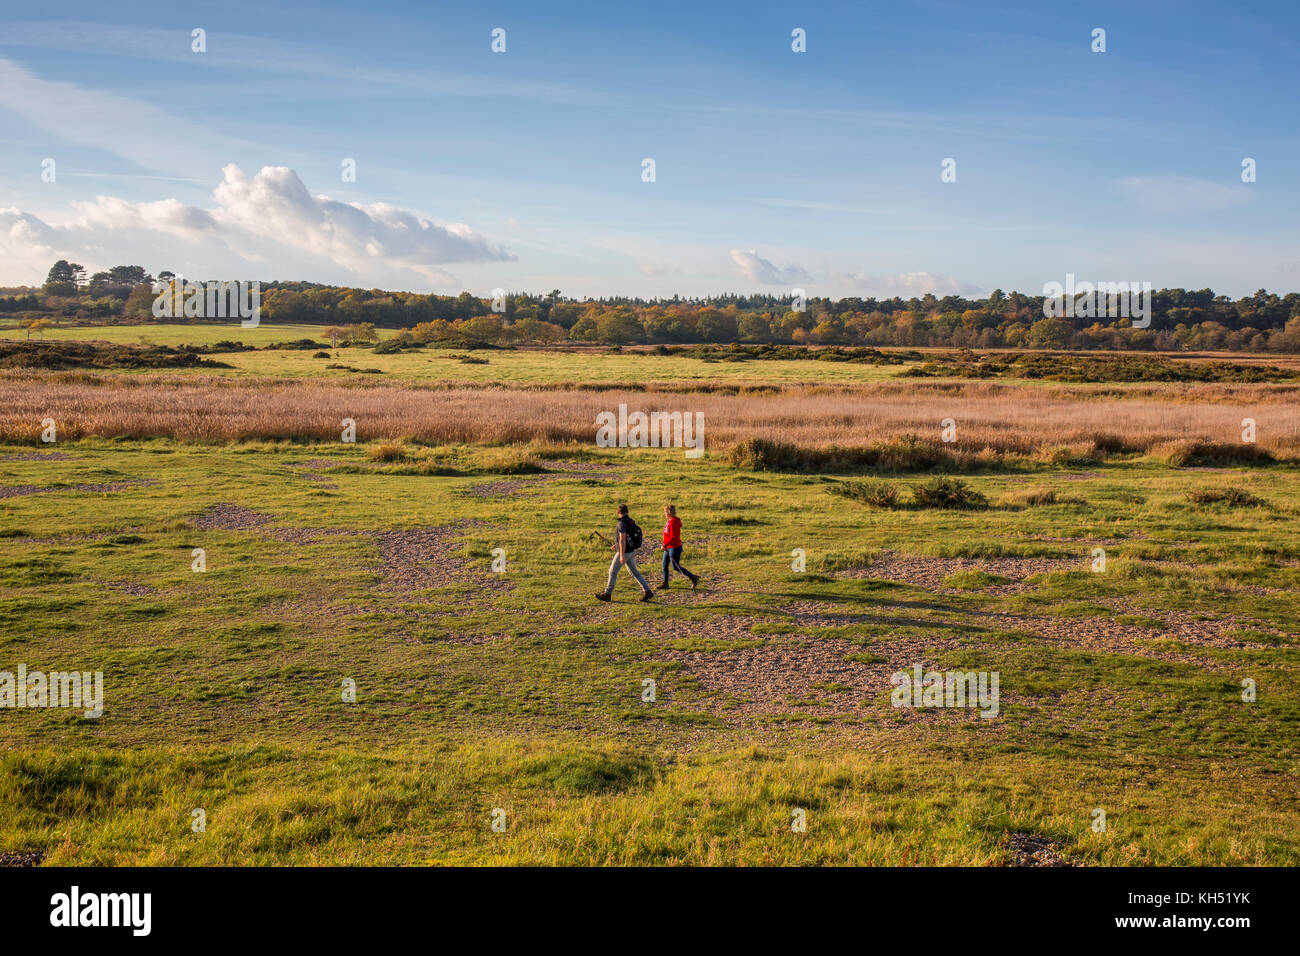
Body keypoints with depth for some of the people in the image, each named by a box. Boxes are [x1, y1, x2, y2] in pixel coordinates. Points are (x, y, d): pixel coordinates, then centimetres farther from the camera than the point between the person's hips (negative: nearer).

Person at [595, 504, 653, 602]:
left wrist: (622, 556, -29)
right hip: (631, 551, 8)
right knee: (634, 572, 12)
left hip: (624, 552, -8)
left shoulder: (622, 524, -21)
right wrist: (618, 544, 25)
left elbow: (623, 540, -27)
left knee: (613, 571, 5)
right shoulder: (631, 522, 7)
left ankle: (607, 594, 12)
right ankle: (647, 591, 5)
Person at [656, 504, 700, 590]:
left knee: (676, 566, -3)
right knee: (664, 564, 11)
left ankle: (693, 577, 5)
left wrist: (665, 544, -25)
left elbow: (674, 537, -27)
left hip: (674, 548, -10)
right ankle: (665, 584, 18)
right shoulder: (670, 521, 10)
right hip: (668, 548, 10)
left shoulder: (673, 522, -21)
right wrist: (665, 545, 18)